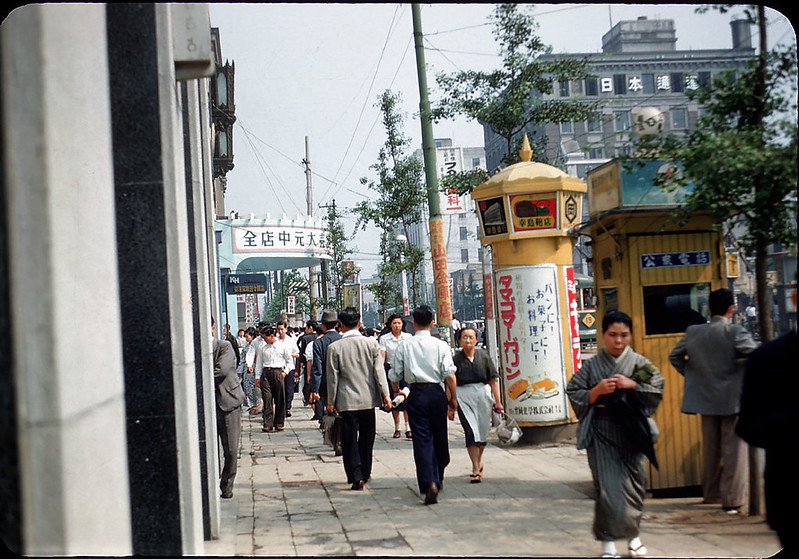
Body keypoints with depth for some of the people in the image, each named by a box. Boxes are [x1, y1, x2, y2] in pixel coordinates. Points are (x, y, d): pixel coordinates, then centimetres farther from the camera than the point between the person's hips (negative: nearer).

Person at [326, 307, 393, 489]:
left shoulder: (334, 348, -7)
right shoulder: (371, 343, -2)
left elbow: (332, 377, -3)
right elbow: (379, 371, -3)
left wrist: (331, 401, 5)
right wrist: (385, 395, 0)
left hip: (347, 400, -3)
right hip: (368, 399, 3)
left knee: (349, 440, 2)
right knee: (366, 439, 15)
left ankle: (356, 476, -8)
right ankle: (365, 473, 26)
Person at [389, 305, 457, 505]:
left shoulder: (404, 346, 1)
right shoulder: (441, 345, -2)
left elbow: (394, 375, 5)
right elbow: (450, 375, -8)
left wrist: (396, 391, 24)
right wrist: (453, 399, 2)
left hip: (416, 394, 0)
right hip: (437, 393, 1)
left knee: (421, 438, -2)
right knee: (439, 437, 16)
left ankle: (429, 483, -18)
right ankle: (438, 479, 31)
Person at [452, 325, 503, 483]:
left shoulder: (483, 356, 4)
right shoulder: (456, 359, -1)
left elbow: (493, 379, 6)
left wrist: (498, 401, 4)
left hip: (482, 395, 2)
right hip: (463, 397, -2)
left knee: (483, 431, 11)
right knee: (471, 431, -10)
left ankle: (479, 460, 36)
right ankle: (475, 469, -5)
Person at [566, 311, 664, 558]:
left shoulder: (640, 363, 5)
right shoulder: (591, 365, 3)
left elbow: (658, 389, 0)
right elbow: (574, 394, 3)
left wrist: (633, 385, -13)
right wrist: (597, 391, -12)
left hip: (631, 433, 1)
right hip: (602, 435, -1)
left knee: (633, 483, 6)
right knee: (608, 486, -6)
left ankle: (632, 534, 27)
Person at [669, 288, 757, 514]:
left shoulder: (693, 332, 2)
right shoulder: (735, 332, -14)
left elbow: (674, 356, 11)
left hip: (706, 400, 5)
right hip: (733, 399, -5)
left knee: (710, 448, 17)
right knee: (734, 449, 0)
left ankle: (710, 494, 28)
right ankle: (732, 499, 0)